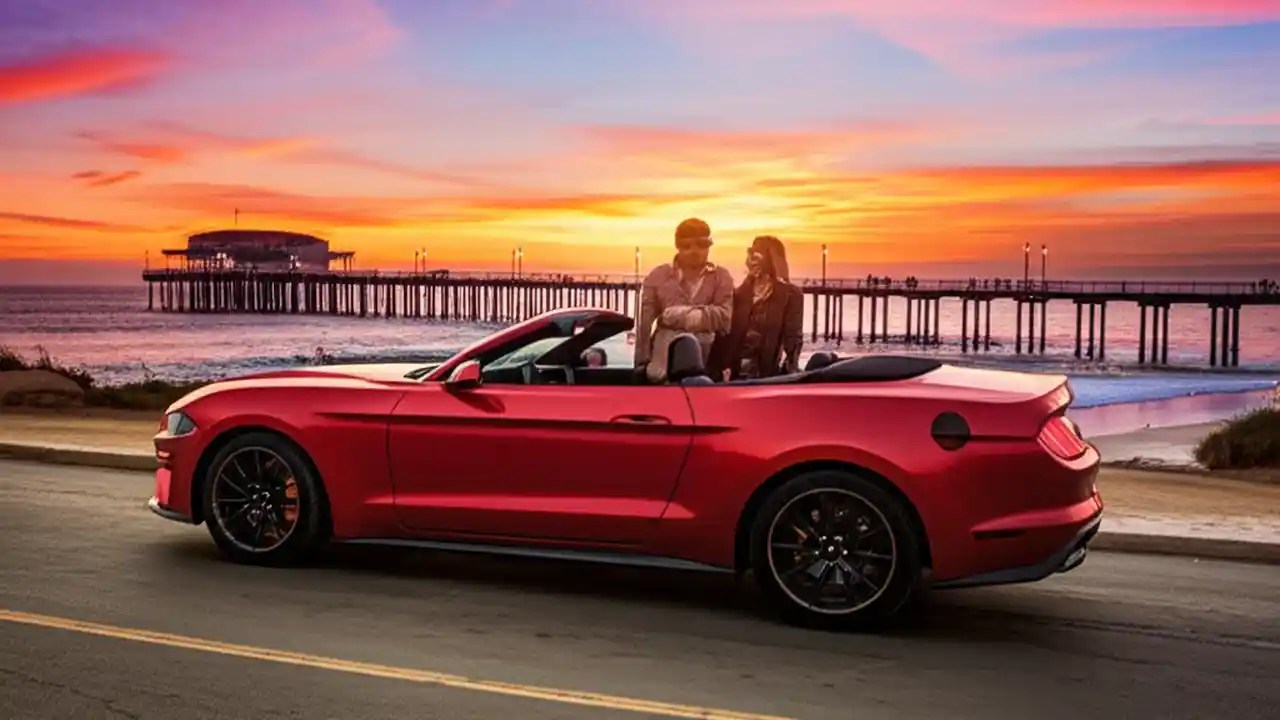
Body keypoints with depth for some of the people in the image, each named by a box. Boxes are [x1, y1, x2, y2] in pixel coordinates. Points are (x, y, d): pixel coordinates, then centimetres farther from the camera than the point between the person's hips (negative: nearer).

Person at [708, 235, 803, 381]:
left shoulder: (791, 294, 2)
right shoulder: (741, 293, 14)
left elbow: (794, 337, -6)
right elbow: (728, 333, 11)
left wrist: (788, 371, -20)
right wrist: (723, 367, -1)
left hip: (769, 372, -4)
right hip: (737, 371, 4)